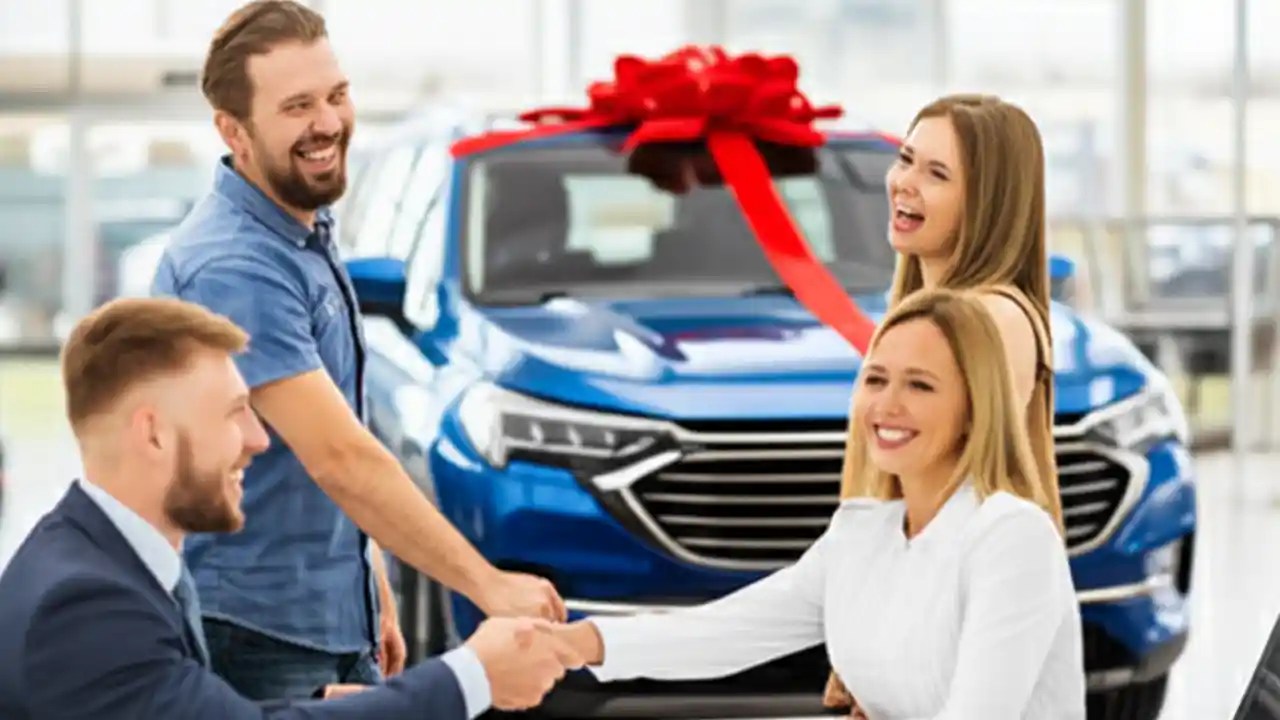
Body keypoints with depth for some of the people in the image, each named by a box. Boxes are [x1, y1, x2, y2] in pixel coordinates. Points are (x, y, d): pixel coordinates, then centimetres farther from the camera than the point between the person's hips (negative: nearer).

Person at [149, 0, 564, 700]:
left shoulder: (306, 234, 9)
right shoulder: (232, 268, -21)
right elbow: (338, 458, -27)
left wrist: (374, 592, 15)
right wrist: (489, 587, -27)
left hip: (336, 628, 9)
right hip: (258, 642, -9)